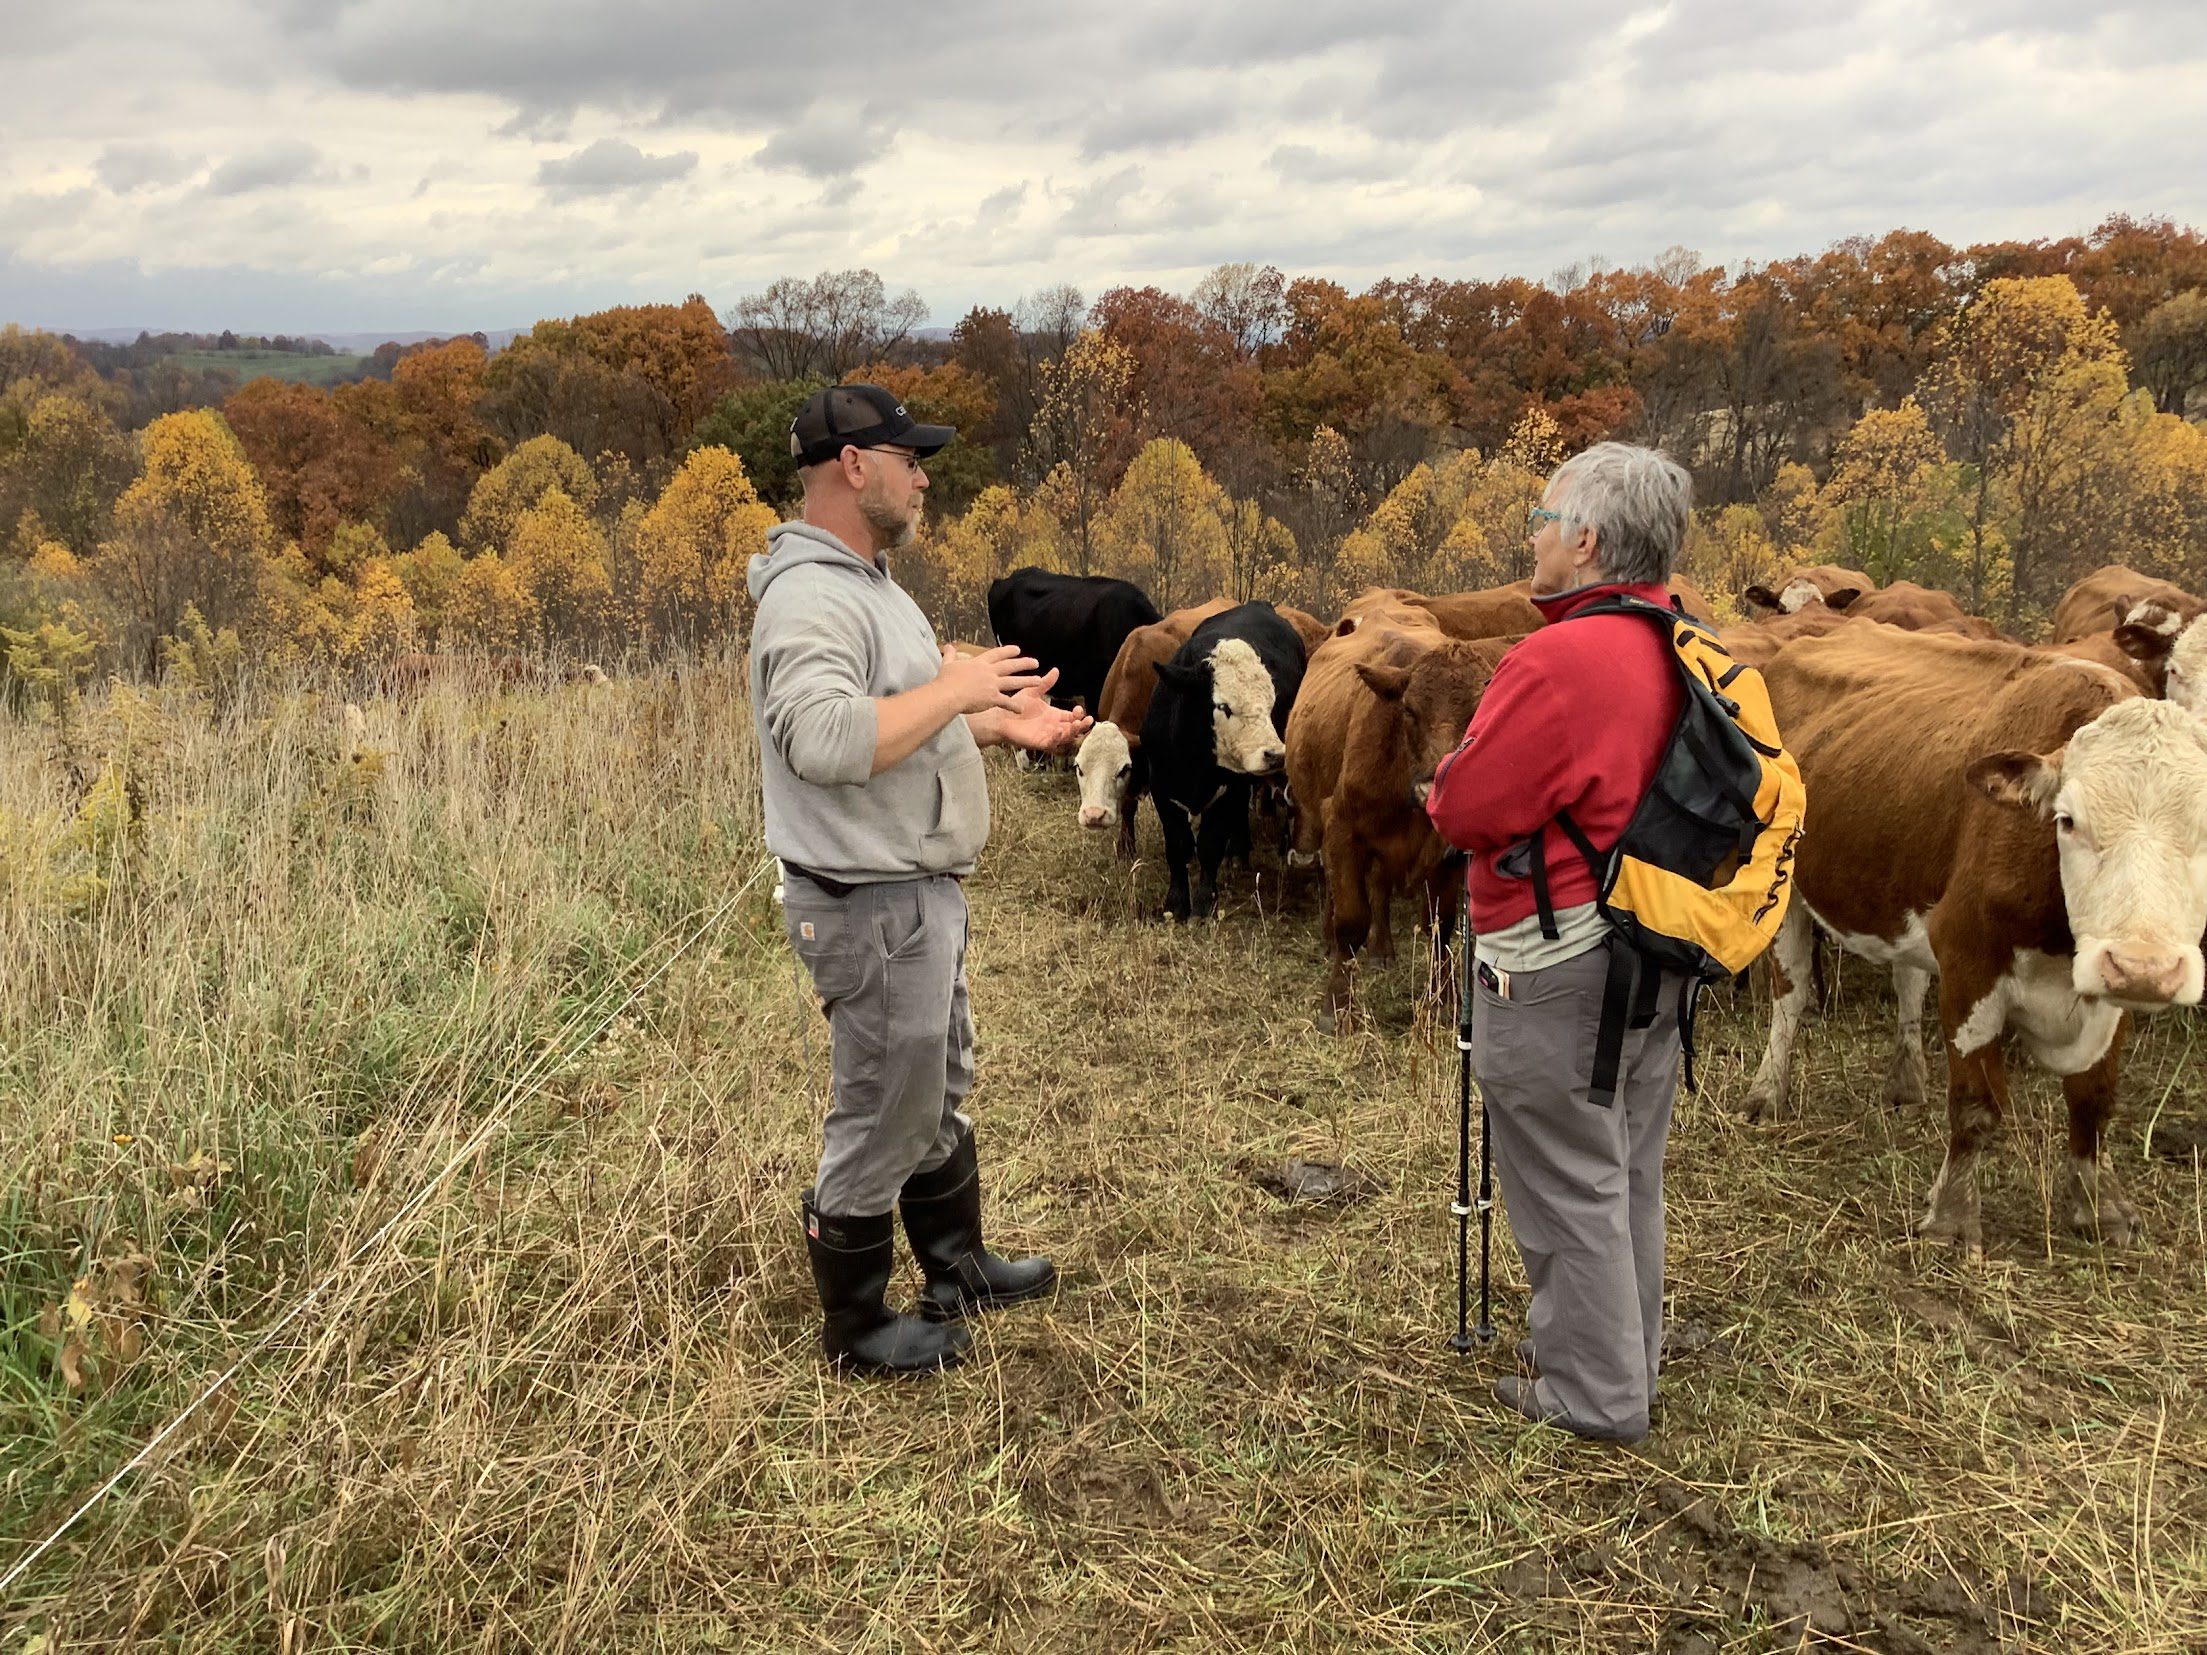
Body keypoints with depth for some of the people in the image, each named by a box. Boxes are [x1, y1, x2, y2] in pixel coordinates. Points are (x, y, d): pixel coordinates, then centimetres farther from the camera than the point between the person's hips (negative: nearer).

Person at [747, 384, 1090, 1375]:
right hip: (870, 909, -11)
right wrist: (954, 686, -24)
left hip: (917, 893, 11)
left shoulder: (864, 584, 13)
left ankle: (958, 1273, 42)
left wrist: (1000, 726, 9)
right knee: (883, 1120, 4)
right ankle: (857, 1329, 23)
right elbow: (826, 741, -36)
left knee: (940, 1094, 23)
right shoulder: (809, 597, -21)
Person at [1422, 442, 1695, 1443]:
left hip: (1556, 962, -9)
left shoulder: (1562, 658, -24)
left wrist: (1445, 781, 2)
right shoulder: (1680, 651, 3)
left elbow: (1463, 810, -19)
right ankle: (1627, 1357, 37)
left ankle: (1591, 1396, 19)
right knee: (1627, 1172, 21)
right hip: (1655, 952, 9)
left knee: (1567, 1185, 6)